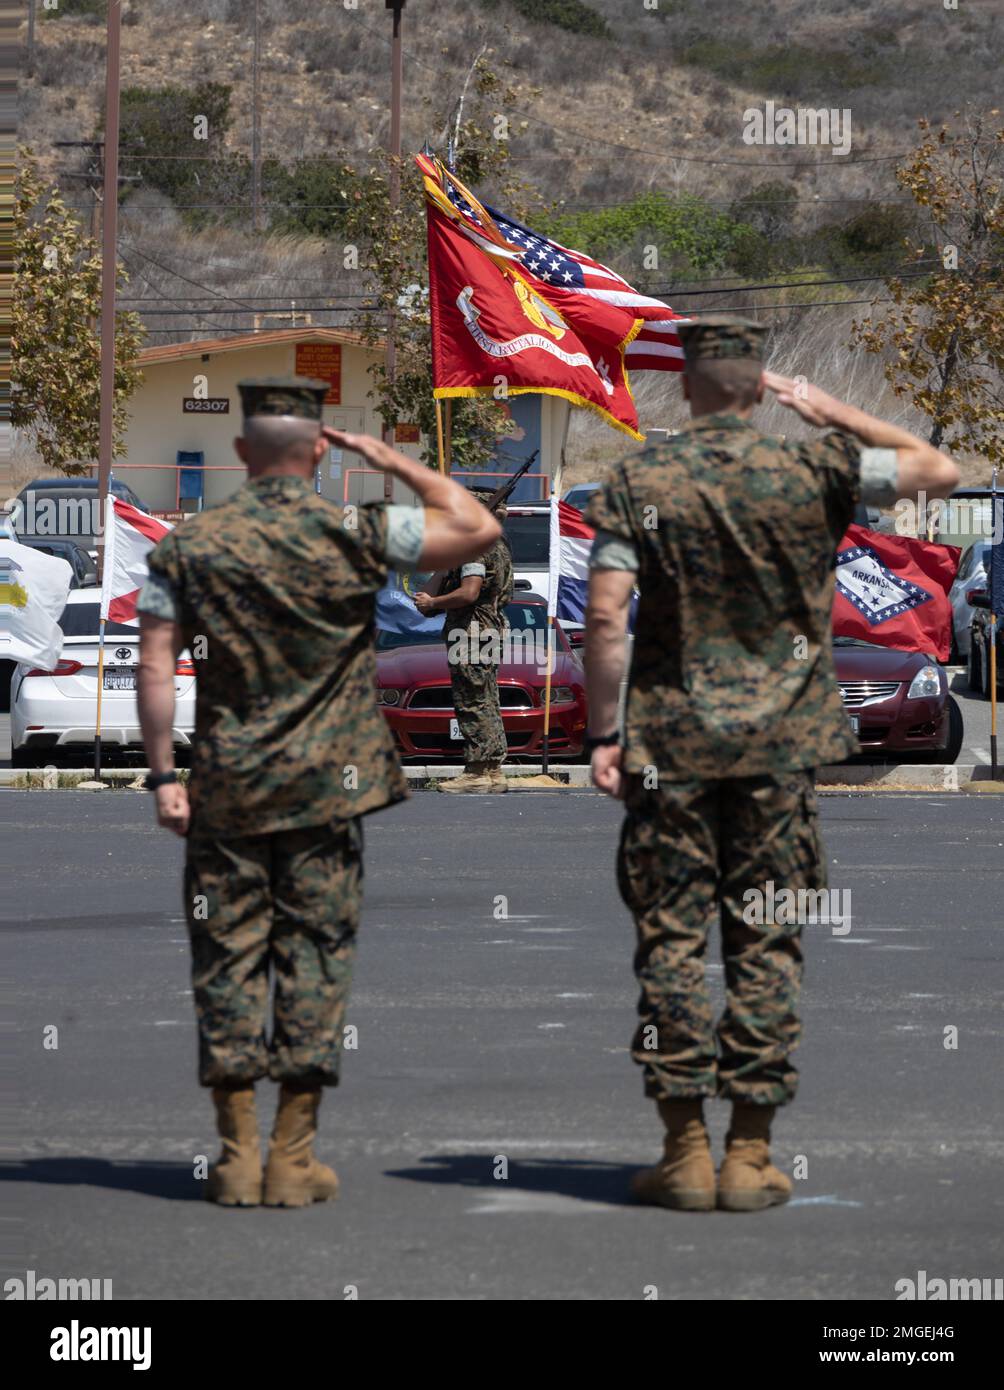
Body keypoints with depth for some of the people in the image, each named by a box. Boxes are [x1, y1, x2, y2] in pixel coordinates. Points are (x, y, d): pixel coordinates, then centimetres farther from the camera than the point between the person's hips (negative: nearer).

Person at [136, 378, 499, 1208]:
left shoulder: (189, 547, 0)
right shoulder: (355, 537, -5)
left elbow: (156, 665, -4)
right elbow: (477, 528, 1)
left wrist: (163, 774, 0)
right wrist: (396, 462, 8)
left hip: (225, 789, 1)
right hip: (327, 789, -1)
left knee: (228, 961, 6)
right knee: (315, 959, 4)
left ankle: (237, 1156, 4)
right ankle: (293, 1157, 2)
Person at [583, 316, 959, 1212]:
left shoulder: (638, 483, -3)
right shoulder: (813, 469, -2)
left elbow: (605, 617, -8)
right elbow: (939, 472, 10)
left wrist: (603, 735, -2)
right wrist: (831, 411, 13)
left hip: (670, 743, 0)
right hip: (780, 741, 0)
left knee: (672, 939, 5)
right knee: (767, 944, 5)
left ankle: (684, 1151, 2)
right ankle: (750, 1155, 3)